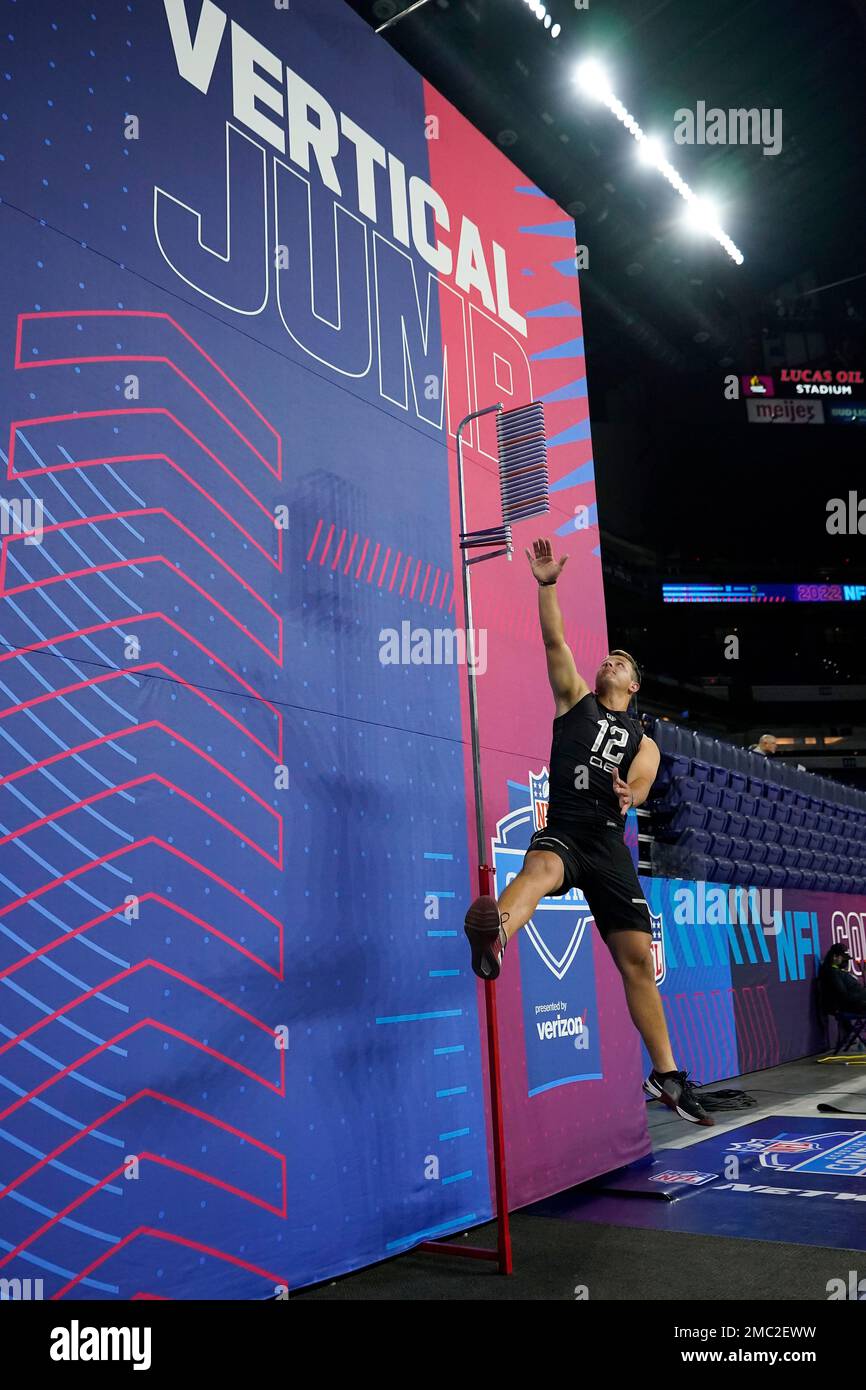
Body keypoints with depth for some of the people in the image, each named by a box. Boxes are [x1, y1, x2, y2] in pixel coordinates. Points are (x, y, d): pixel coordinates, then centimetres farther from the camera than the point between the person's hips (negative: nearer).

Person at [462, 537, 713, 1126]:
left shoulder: (644, 741, 19)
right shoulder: (576, 700, 17)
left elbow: (641, 785, 0)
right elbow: (555, 641, 5)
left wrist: (629, 794, -23)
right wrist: (548, 586, -4)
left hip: (610, 845, 3)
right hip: (563, 831, -2)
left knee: (638, 957, 0)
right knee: (541, 867, -40)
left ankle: (666, 1074, 13)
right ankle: (492, 938, -72)